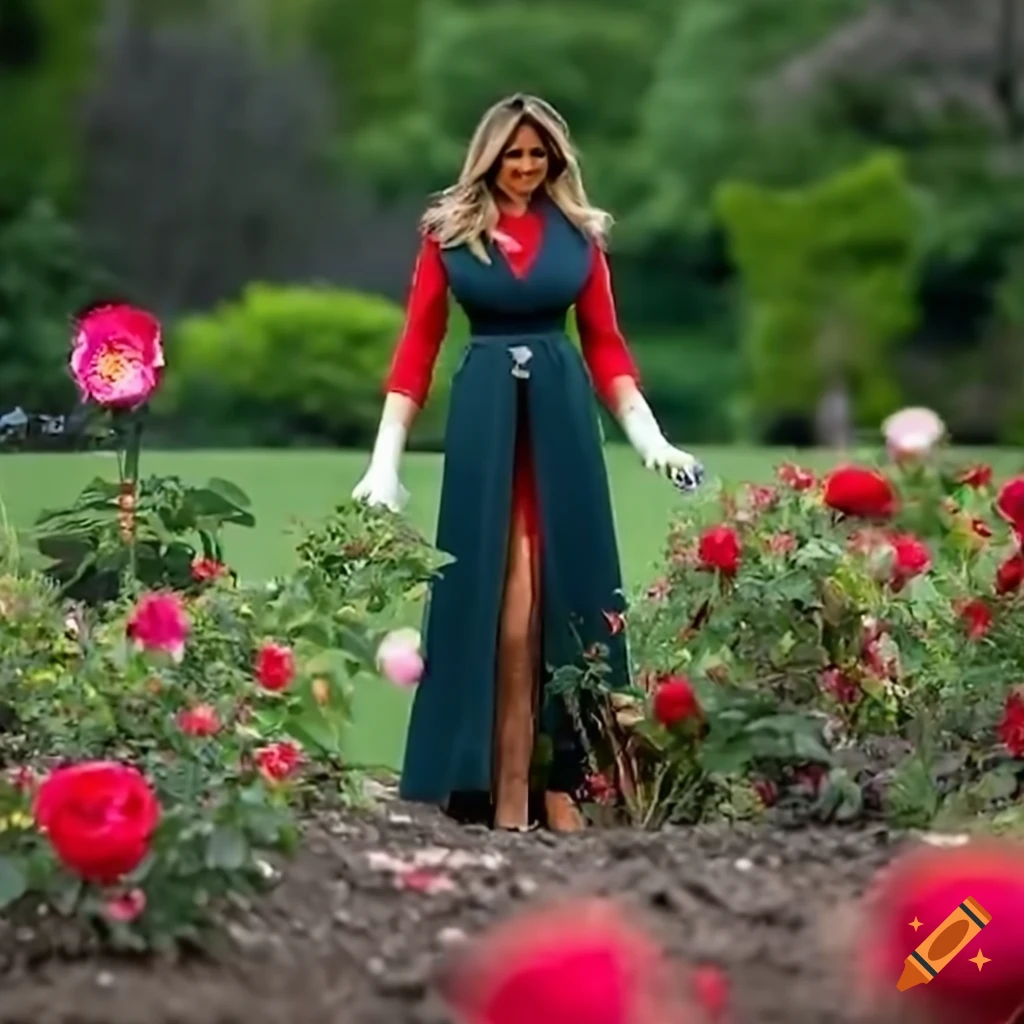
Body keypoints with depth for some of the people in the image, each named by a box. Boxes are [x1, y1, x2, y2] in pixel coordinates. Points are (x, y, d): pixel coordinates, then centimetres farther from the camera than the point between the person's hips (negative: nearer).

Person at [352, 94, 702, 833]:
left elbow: (605, 343, 10)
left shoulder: (578, 232, 9)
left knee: (565, 590, 1)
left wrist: (649, 436, 0)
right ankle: (507, 787, -2)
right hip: (485, 414, -2)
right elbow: (418, 346, 2)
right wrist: (387, 458, -4)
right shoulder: (449, 230, 4)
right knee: (500, 598, -5)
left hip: (562, 413, 2)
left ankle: (564, 781, 5)